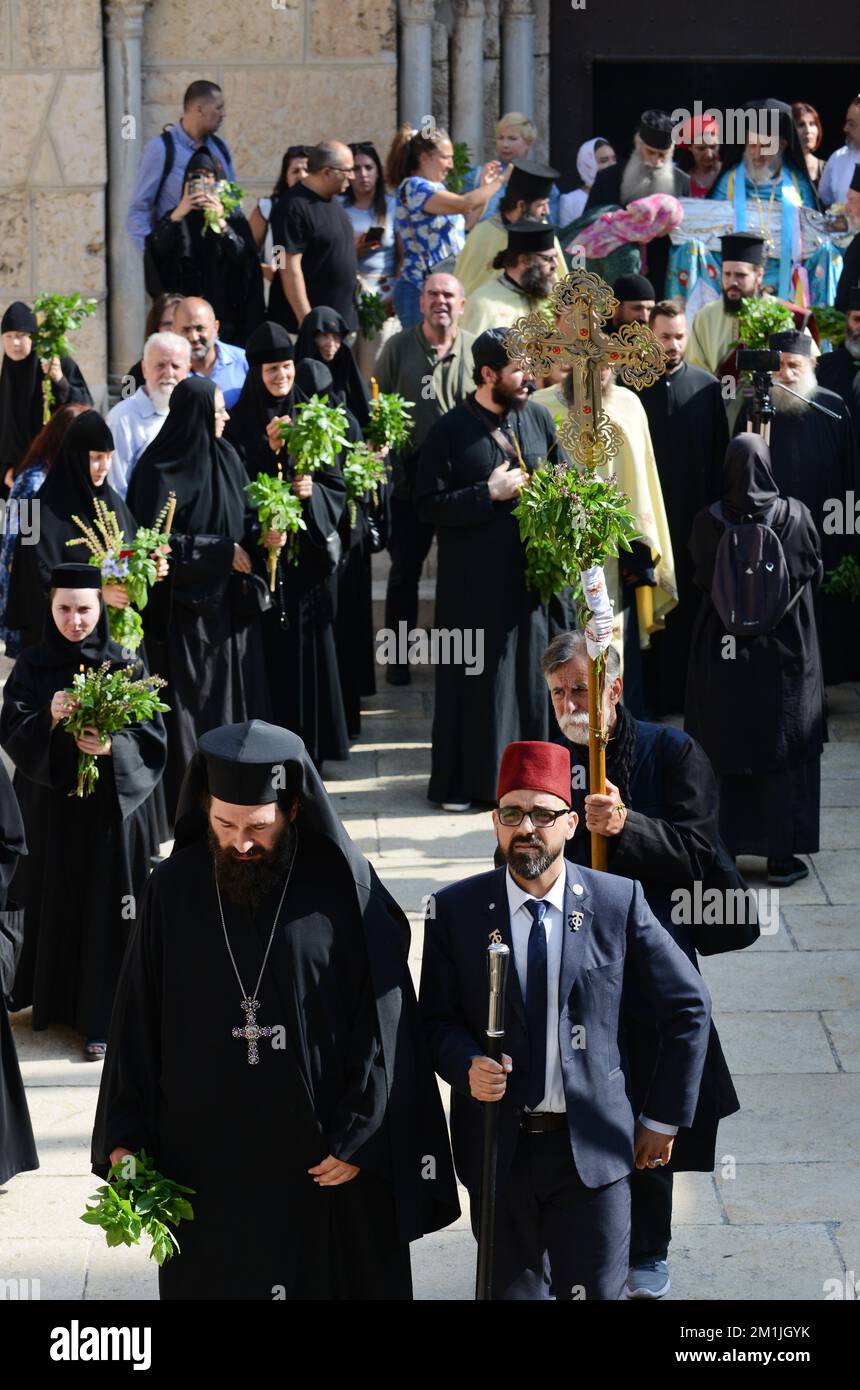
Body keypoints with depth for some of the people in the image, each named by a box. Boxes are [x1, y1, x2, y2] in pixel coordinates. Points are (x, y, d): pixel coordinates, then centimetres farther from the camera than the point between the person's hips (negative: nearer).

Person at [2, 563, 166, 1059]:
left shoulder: (126, 665, -2)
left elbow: (153, 737, -4)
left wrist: (112, 747, -23)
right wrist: (49, 717, -25)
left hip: (113, 806, -1)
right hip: (50, 806, 1)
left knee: (106, 908, 0)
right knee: (53, 901, 7)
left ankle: (101, 1015, 7)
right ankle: (52, 997, 24)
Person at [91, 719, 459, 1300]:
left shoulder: (343, 888, -9)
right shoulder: (175, 889, -2)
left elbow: (382, 1024, -7)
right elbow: (137, 1022, 3)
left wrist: (359, 1138, -9)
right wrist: (124, 1139, 0)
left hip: (323, 1160, -2)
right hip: (203, 1157, 2)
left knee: (328, 1279, 10)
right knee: (215, 1281, 10)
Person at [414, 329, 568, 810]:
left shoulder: (539, 418, 5)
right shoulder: (451, 430, -7)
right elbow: (428, 505, -10)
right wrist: (489, 493, -16)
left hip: (531, 573, 4)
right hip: (474, 579, -4)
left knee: (530, 675, 8)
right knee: (475, 679, 3)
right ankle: (463, 780, 12)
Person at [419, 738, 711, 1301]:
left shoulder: (619, 901, -3)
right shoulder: (455, 909, -1)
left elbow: (689, 1008, 4)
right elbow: (436, 1018, 6)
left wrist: (664, 1118, 5)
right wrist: (467, 1065, -16)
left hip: (592, 1147, -1)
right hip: (498, 1146, 1)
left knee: (596, 1291, 0)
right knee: (512, 1290, 12)